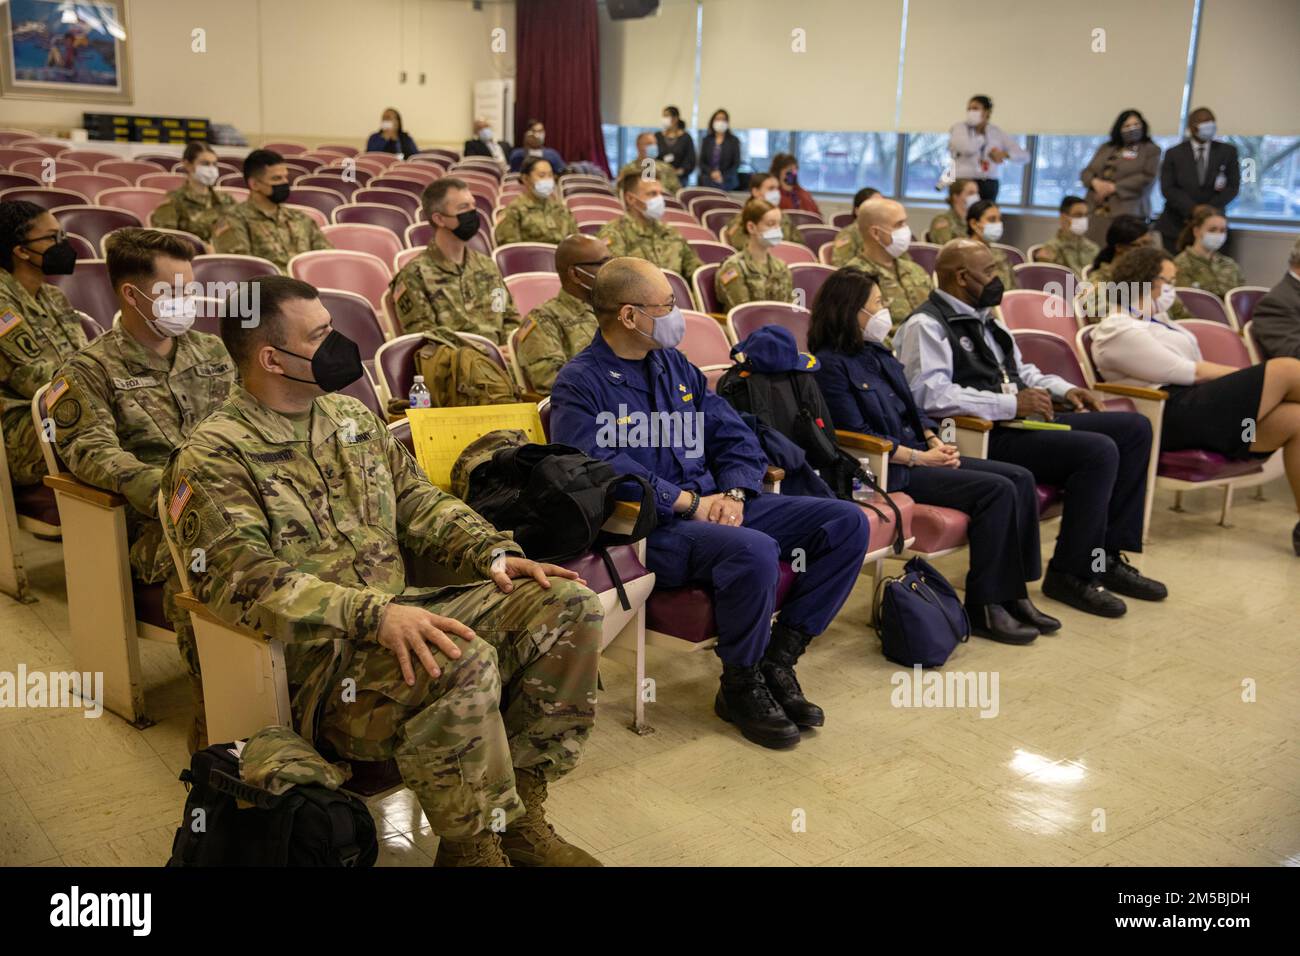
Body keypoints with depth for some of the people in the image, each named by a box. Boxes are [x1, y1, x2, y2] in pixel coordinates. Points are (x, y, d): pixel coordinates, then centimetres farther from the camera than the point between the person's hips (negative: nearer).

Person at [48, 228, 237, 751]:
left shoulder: (210, 351, 22)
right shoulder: (89, 371, 7)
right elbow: (92, 453, -8)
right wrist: (167, 491, -25)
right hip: (155, 525, -4)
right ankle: (217, 731, -27)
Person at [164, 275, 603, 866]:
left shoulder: (351, 416, 16)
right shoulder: (212, 459, -8)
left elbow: (418, 500, 17)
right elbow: (242, 578, -21)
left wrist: (494, 552, -2)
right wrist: (375, 614, -33)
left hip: (399, 616, 8)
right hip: (314, 663, -8)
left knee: (568, 606, -8)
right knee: (464, 661, -36)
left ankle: (519, 813, 0)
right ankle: (471, 847, -12)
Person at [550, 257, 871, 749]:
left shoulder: (673, 363, 17)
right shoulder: (580, 385, -6)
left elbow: (736, 436, 15)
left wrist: (733, 493, -5)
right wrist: (692, 504, -20)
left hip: (714, 503, 8)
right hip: (649, 527, -8)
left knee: (848, 522, -4)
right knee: (755, 551, -37)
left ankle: (777, 659, -1)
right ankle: (740, 688, -11)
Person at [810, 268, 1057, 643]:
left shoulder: (876, 352, 16)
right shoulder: (830, 365, -11)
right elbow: (858, 435, -17)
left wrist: (936, 441, 2)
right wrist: (919, 457, -17)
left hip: (920, 455, 9)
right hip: (886, 470, -9)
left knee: (1021, 479, -4)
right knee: (996, 490, -21)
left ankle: (1013, 594, -2)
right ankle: (984, 607, -12)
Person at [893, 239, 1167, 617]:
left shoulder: (985, 319, 21)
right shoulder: (926, 326, -9)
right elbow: (930, 394, -24)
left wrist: (1063, 389, 13)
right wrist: (1011, 404, -23)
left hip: (1024, 420, 10)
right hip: (986, 438, -10)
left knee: (1135, 428, 4)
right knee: (1099, 451, -25)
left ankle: (1107, 557, 6)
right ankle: (1071, 574, -9)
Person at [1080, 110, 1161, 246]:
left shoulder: (1151, 150, 7)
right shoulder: (1106, 148, 21)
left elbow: (1146, 178, -6)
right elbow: (1087, 171, 17)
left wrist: (1113, 187, -11)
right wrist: (1095, 182, -7)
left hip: (1127, 213, -4)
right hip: (1095, 211, 4)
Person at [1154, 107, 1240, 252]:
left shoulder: (1227, 151, 8)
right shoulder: (1173, 154, 6)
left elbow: (1233, 187, 3)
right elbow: (1168, 189, -4)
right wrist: (1193, 211, -16)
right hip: (1175, 224, 0)